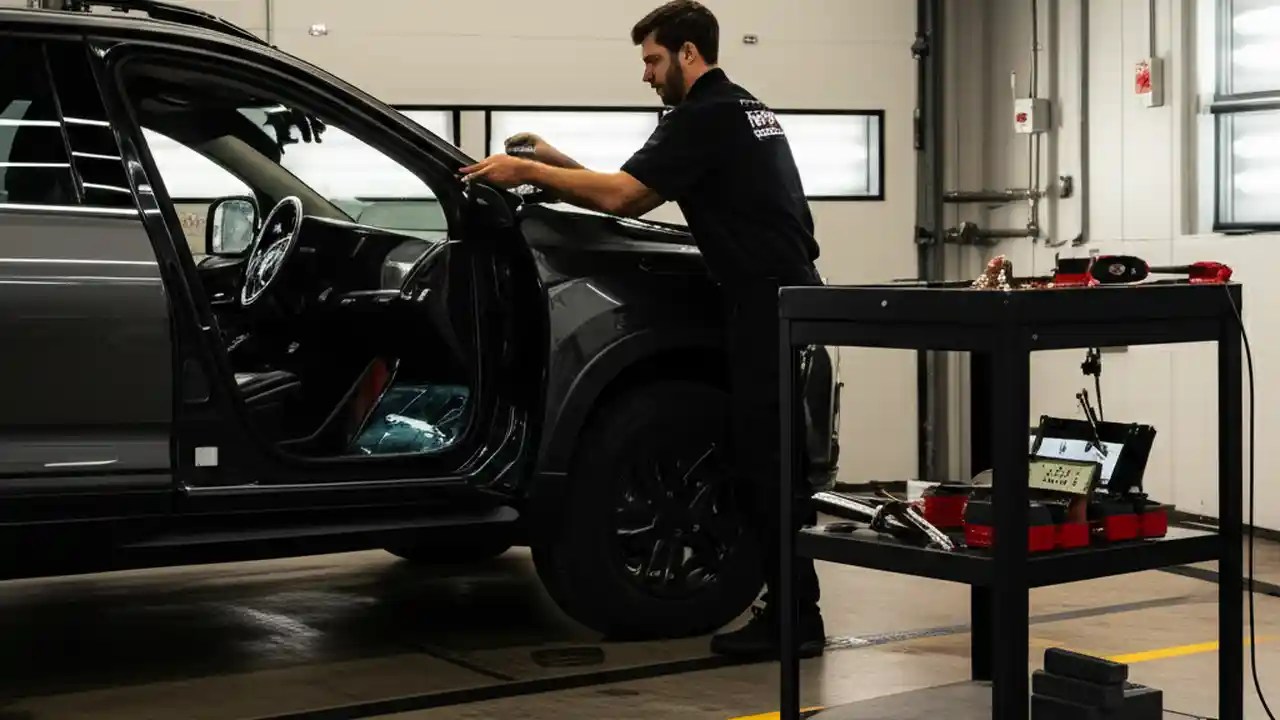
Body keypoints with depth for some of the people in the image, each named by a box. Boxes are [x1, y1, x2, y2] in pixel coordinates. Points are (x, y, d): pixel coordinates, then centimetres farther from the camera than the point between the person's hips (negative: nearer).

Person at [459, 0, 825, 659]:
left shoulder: (704, 117, -10)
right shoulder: (741, 109, 21)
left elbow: (622, 197, -16)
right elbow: (638, 197, 21)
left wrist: (528, 172, -9)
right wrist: (557, 164, 15)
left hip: (768, 306, -10)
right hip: (787, 300, 10)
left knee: (764, 458, -7)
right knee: (776, 457, 12)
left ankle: (793, 622, -4)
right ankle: (792, 606, 16)